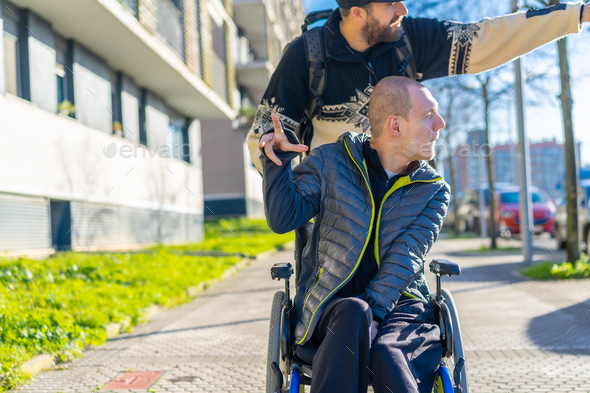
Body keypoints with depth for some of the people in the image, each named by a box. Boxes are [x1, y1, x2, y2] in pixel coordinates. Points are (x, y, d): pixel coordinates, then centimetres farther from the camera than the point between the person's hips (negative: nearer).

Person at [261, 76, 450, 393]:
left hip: (400, 305, 1)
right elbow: (283, 219, -3)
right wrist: (277, 160, -17)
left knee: (387, 355, -34)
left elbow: (405, 258, -7)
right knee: (353, 312, -37)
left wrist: (373, 309, -22)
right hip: (331, 306, 0)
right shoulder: (330, 163, 5)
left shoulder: (434, 191, 7)